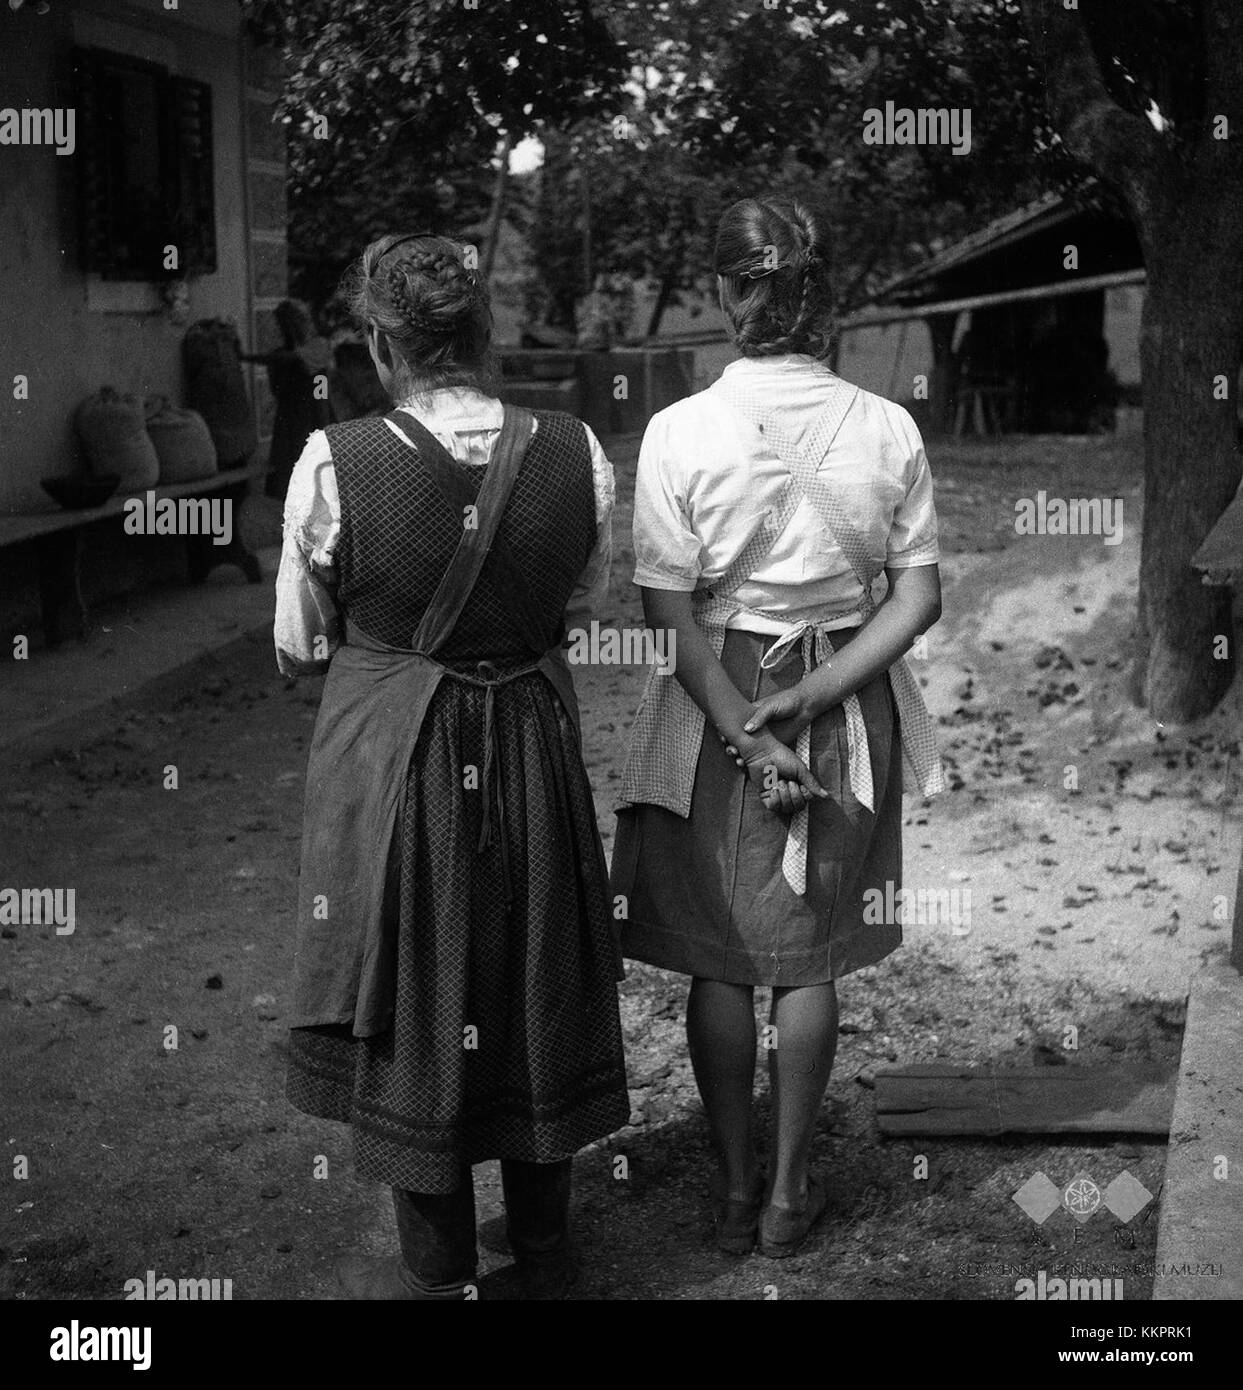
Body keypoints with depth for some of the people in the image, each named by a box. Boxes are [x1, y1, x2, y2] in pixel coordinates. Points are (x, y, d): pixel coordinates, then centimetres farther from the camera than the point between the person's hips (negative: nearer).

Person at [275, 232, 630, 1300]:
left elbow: (299, 647, -7)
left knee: (413, 1011, 13)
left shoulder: (334, 466, -20)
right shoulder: (578, 455, -12)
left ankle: (439, 1273, 28)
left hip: (389, 758, -3)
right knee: (536, 990, 20)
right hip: (535, 745, 3)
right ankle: (547, 1255, 36)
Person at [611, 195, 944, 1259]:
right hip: (848, 705, 2)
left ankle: (735, 1186, 26)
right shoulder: (888, 429, -8)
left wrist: (746, 732, -10)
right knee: (810, 957, 15)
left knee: (719, 959, 14)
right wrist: (815, 695, -10)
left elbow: (672, 616, -14)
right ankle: (789, 1193, 25)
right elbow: (920, 599, -8)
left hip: (714, 700, -1)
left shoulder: (680, 432, -14)